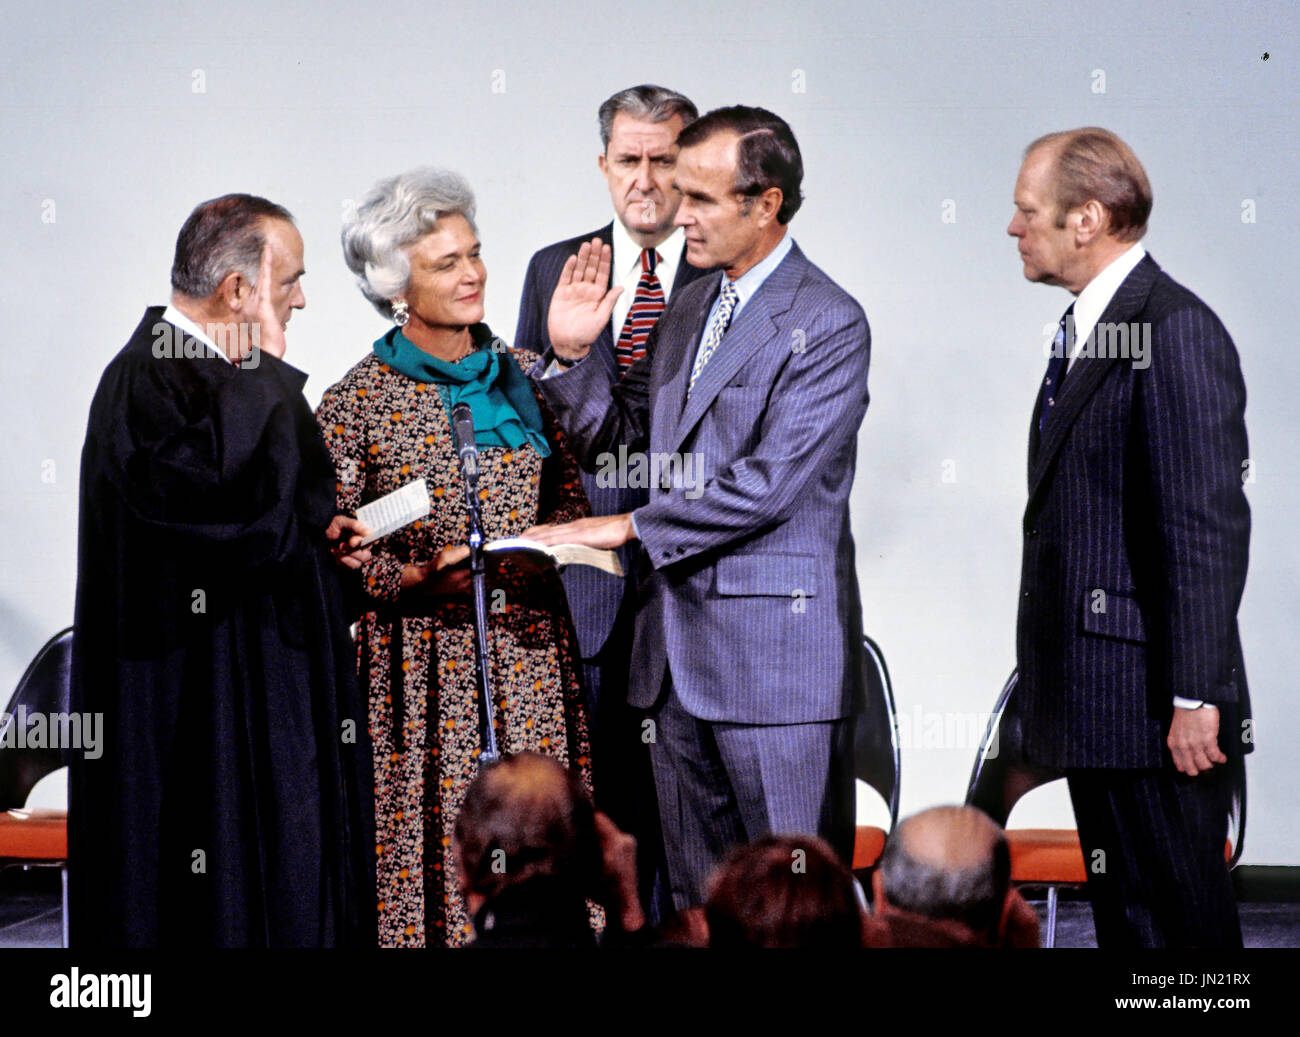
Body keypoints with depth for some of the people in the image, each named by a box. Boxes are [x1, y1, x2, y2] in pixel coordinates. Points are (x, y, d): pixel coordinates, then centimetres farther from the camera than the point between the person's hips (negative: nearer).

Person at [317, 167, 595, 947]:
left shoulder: (524, 376, 7)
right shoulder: (358, 402, -4)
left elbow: (570, 496, 14)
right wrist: (419, 575, -18)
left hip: (530, 650, 3)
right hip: (423, 663, -3)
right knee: (436, 848, -4)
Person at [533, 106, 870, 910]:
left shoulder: (828, 323, -11)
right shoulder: (688, 309, 15)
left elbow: (769, 481, -19)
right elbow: (617, 435, 20)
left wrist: (630, 527, -14)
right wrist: (574, 353, 3)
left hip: (776, 651, -8)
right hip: (678, 646, 8)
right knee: (699, 898, 12)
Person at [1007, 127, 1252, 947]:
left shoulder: (1178, 333, -14)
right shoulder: (1085, 330, 16)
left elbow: (1210, 528, -19)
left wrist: (1195, 697, -21)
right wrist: (1052, 685, 16)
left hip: (1158, 706, -10)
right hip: (1097, 699, 10)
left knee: (1185, 919, -3)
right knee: (1123, 919, 14)